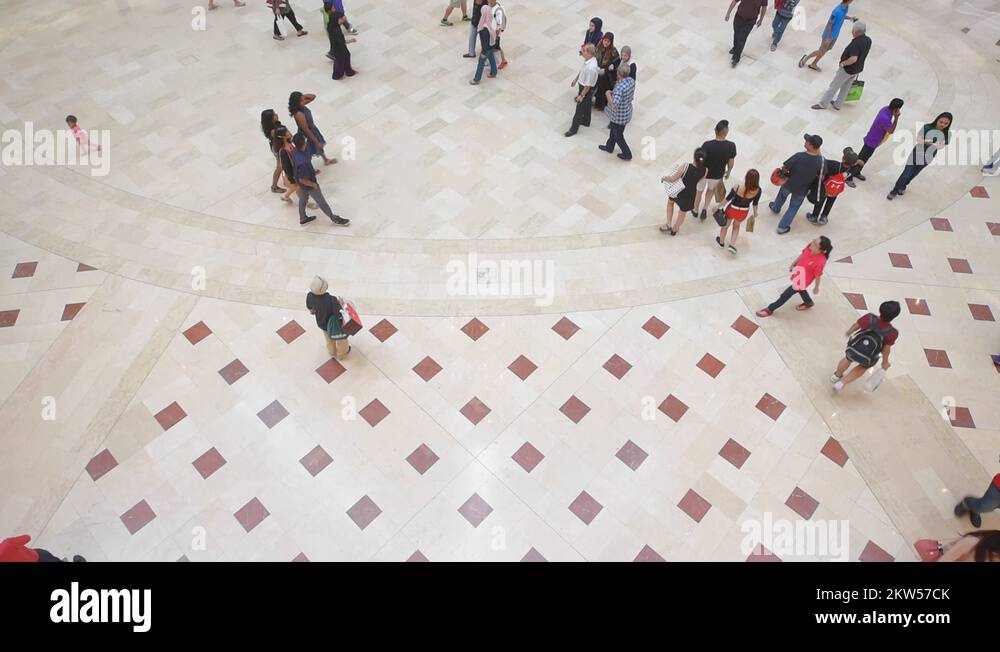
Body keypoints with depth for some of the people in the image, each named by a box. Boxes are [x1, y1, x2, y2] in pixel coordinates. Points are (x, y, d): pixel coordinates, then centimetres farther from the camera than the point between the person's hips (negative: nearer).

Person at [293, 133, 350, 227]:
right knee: (321, 202, 14)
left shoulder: (295, 151, -19)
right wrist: (314, 185, -18)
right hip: (308, 185, -8)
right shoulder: (303, 162, -43)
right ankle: (335, 219, 34)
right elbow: (302, 180, -34)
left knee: (303, 199, 29)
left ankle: (302, 218, 51)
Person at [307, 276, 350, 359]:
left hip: (322, 323, 5)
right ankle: (342, 354, 57)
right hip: (335, 325, -5)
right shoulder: (332, 300, -44)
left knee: (329, 339, 36)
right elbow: (340, 315, -31)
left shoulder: (310, 296, -29)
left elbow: (310, 309, -8)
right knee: (341, 338, 29)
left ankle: (332, 352, 64)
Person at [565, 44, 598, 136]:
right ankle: (586, 121, 51)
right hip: (582, 85, 8)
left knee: (579, 109, 9)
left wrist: (581, 95, -19)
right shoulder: (588, 58, -11)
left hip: (587, 89, -8)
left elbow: (588, 85, -29)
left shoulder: (591, 68, -38)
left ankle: (574, 129, 26)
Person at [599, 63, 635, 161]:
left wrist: (608, 94, -26)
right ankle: (609, 147, 52)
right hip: (626, 112, 8)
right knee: (613, 131, 30)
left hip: (619, 117, -8)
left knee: (618, 136, 15)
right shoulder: (631, 81, -9)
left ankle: (627, 154, 31)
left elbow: (614, 104, -44)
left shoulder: (620, 87, -37)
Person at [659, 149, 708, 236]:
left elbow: (672, 179, -23)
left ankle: (669, 225, 38)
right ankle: (675, 229, 53)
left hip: (678, 192, -2)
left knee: (670, 202, 34)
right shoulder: (705, 170, -18)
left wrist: (664, 178, -2)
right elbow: (698, 181, 1)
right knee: (683, 210, 31)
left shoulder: (685, 166, -29)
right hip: (690, 195, 2)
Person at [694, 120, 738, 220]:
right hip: (717, 175, 2)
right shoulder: (731, 146, -23)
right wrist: (728, 172, 13)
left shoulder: (707, 145, -31)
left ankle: (695, 211, 45)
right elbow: (731, 162, -7)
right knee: (711, 190, 34)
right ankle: (705, 209, 25)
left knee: (699, 191, 26)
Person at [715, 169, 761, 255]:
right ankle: (732, 245, 28)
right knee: (736, 225, 34)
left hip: (732, 209, -2)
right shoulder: (758, 190, -21)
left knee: (726, 225, 27)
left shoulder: (738, 187, -29)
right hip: (743, 212, 2)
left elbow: (727, 199, -17)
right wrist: (755, 213, 13)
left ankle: (721, 242, 51)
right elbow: (755, 203, -6)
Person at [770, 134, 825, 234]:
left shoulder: (799, 156, -31)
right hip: (802, 190, 1)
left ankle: (775, 208, 61)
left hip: (789, 184, -1)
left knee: (782, 195, 34)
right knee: (794, 207, 23)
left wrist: (786, 172, 4)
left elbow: (784, 168, -21)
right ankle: (782, 227, 29)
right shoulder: (820, 161, -23)